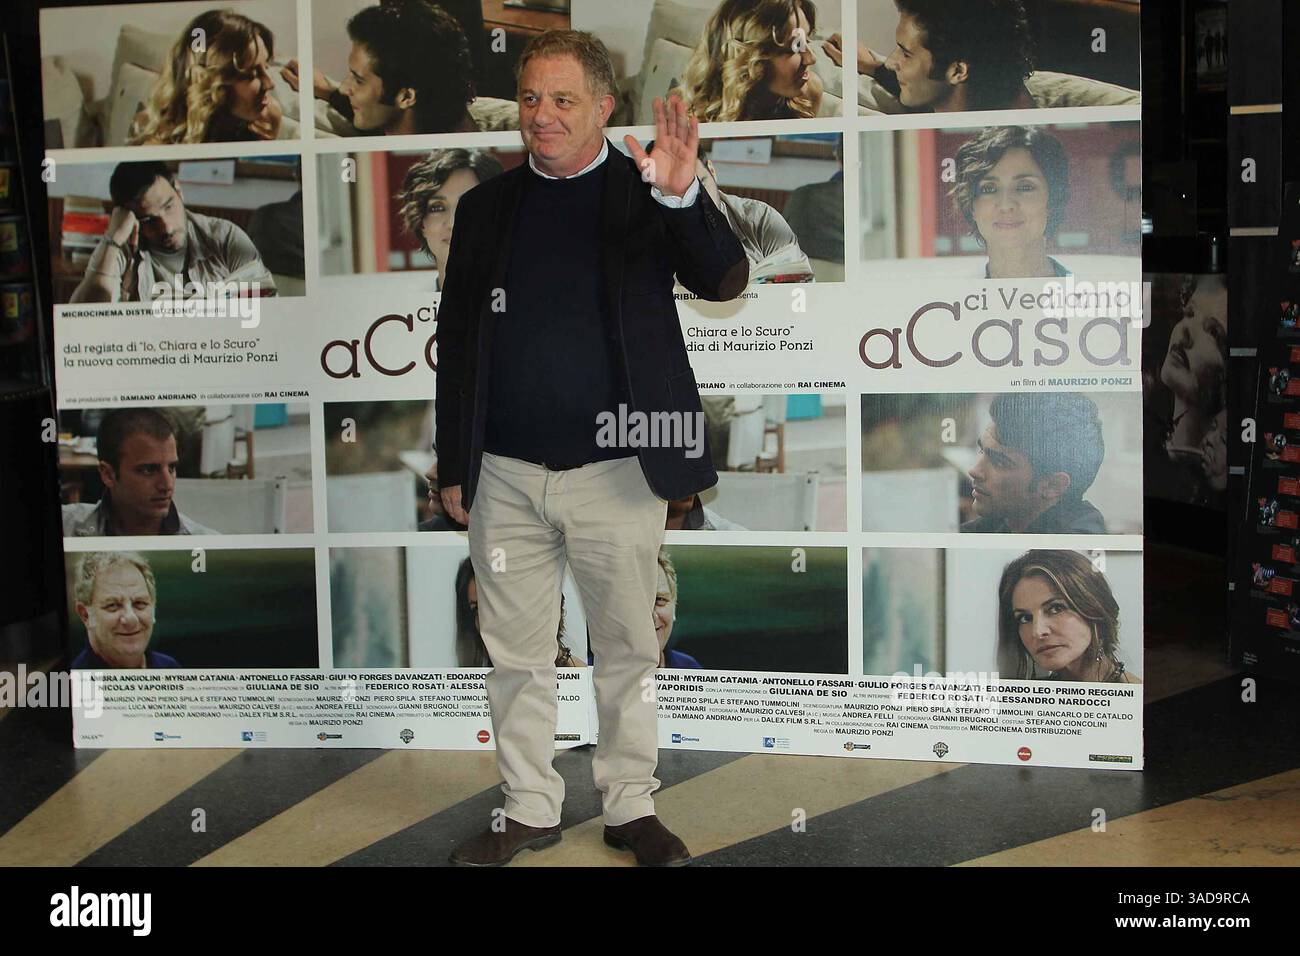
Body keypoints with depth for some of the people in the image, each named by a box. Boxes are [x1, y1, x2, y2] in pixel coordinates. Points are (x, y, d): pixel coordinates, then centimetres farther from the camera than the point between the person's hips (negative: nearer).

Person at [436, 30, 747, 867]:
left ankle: (631, 806, 24)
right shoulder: (488, 206, 9)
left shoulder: (644, 193, 0)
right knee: (517, 654, 10)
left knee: (628, 650, 8)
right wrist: (454, 465, 9)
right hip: (506, 475, 3)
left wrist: (682, 194, -30)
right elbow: (457, 338, 11)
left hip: (615, 470, -2)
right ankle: (531, 809, 25)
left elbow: (725, 280, -13)